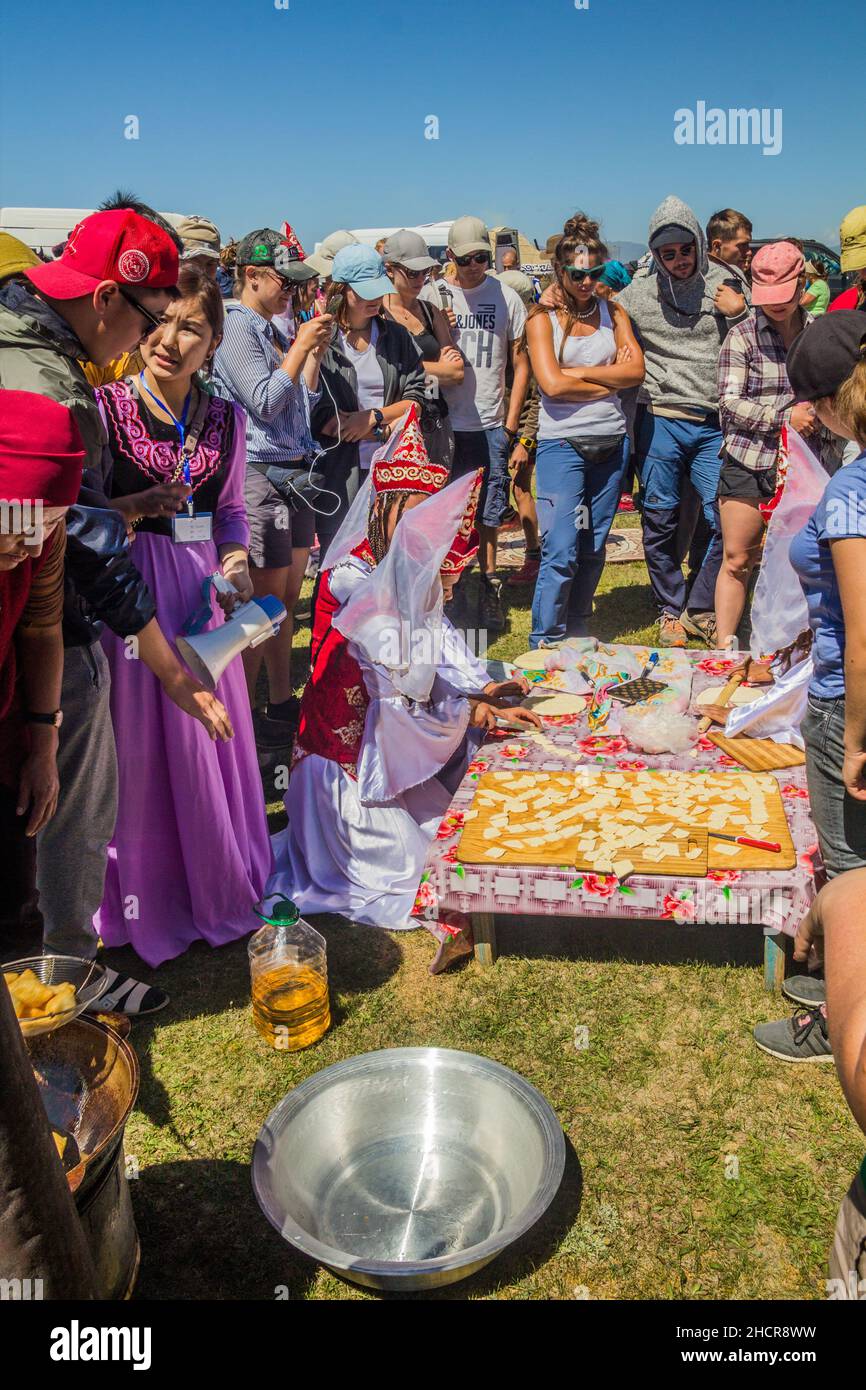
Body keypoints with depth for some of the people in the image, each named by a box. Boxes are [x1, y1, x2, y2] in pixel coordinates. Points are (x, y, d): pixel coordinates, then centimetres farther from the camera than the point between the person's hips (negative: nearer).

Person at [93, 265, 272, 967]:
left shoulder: (226, 420, 8)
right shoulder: (103, 408, -4)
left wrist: (236, 560, -1)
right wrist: (125, 510, -20)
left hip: (201, 591, 4)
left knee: (209, 738, 7)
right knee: (138, 743, -1)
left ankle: (217, 887, 26)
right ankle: (143, 900, 19)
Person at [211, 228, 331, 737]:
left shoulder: (273, 331, 16)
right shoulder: (236, 327, -9)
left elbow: (303, 403, 18)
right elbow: (264, 401, -17)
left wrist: (315, 352, 6)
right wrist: (301, 347, -13)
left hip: (295, 475, 9)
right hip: (261, 477, -9)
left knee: (288, 599, 12)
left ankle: (282, 702, 23)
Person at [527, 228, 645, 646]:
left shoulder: (612, 312, 12)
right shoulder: (543, 319, 0)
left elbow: (636, 370, -2)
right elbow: (553, 384, -13)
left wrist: (577, 372, -9)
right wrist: (610, 379, -5)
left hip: (611, 442, 5)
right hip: (561, 442, -4)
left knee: (594, 549, 10)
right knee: (561, 552, -9)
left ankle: (579, 636, 23)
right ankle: (544, 644, 1)